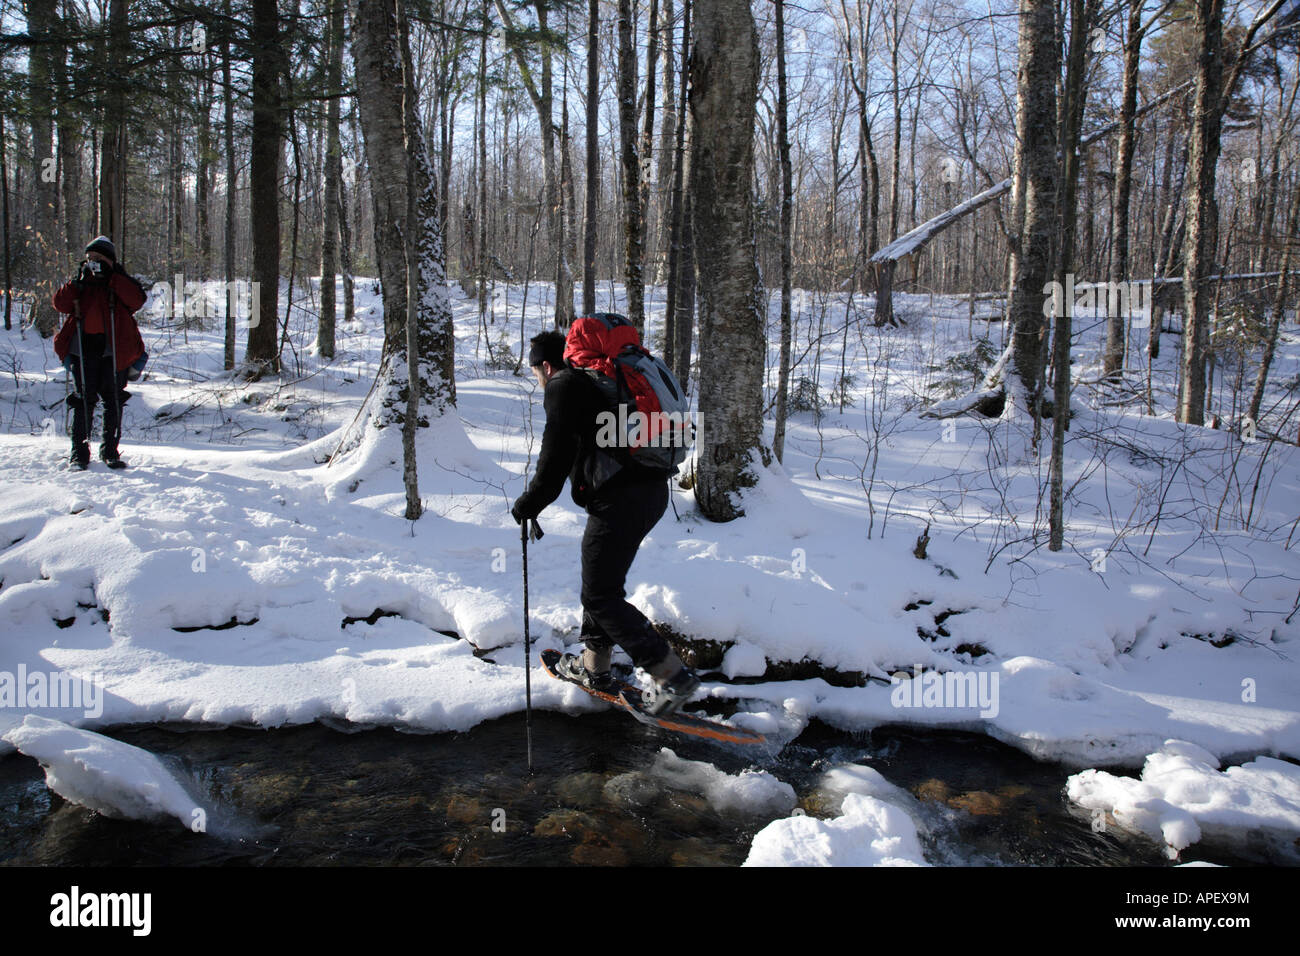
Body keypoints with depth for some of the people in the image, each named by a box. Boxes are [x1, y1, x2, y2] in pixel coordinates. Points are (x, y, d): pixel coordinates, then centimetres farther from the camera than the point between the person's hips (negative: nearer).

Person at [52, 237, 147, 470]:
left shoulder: (120, 284, 9)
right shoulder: (78, 285, 15)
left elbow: (137, 300, -11)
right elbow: (61, 304, -1)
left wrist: (115, 276, -13)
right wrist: (77, 281, -10)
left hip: (115, 351, -1)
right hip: (83, 349, 1)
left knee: (114, 400, 2)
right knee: (84, 400, -1)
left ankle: (110, 450, 12)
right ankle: (80, 452, 6)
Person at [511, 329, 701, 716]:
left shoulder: (563, 387, -3)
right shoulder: (597, 380, 25)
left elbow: (556, 455, -9)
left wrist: (530, 503, 2)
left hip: (619, 500, -10)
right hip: (653, 491, 10)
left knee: (601, 595, -4)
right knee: (603, 582, 22)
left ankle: (673, 675, -8)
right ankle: (594, 665, 34)